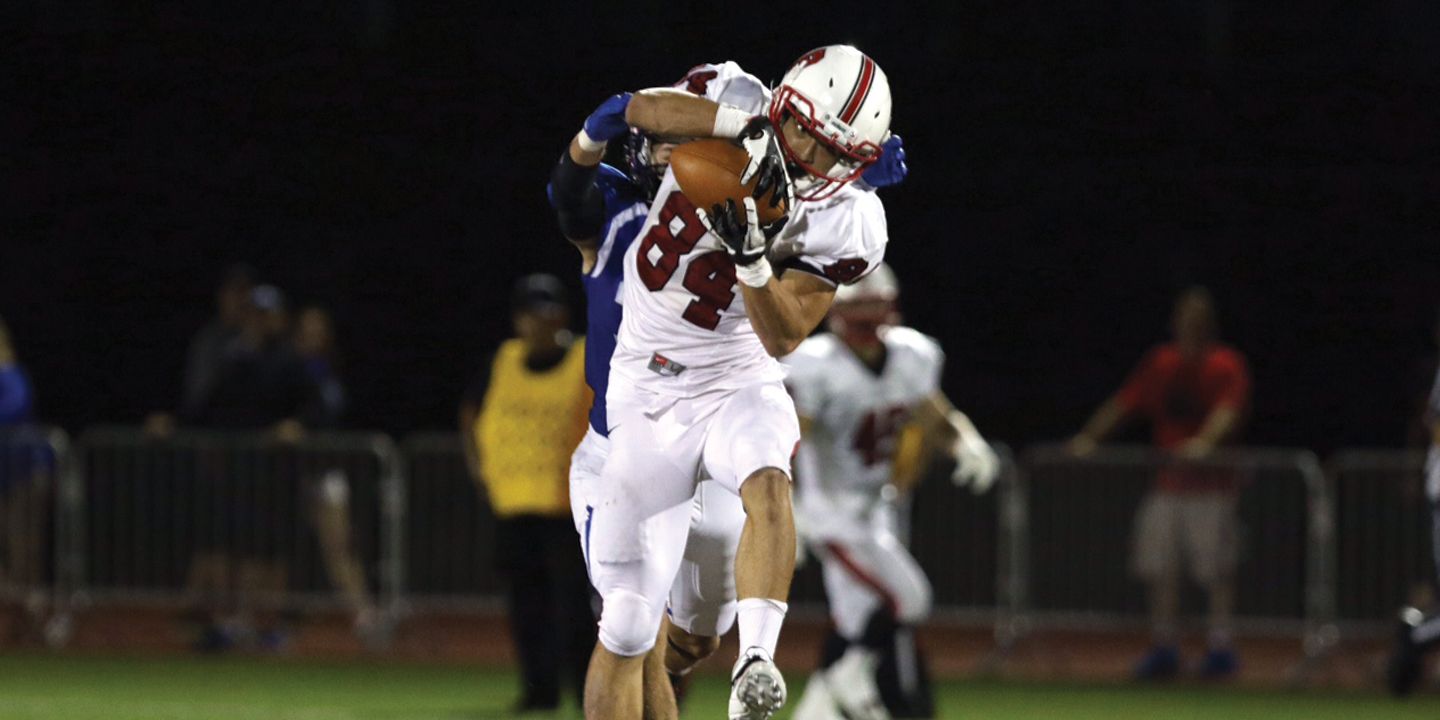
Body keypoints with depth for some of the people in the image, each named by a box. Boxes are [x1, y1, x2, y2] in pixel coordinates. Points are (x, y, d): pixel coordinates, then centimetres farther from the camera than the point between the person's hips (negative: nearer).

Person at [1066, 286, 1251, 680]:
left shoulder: (1226, 364, -4)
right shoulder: (1161, 363, 12)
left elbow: (1229, 409, -20)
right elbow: (1122, 403, 7)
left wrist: (1205, 441, -38)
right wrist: (1090, 437, -7)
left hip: (1210, 484, -5)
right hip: (1167, 482, 5)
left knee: (1217, 569, -6)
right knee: (1160, 566, 3)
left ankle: (1221, 646, 0)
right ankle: (1163, 648, 10)